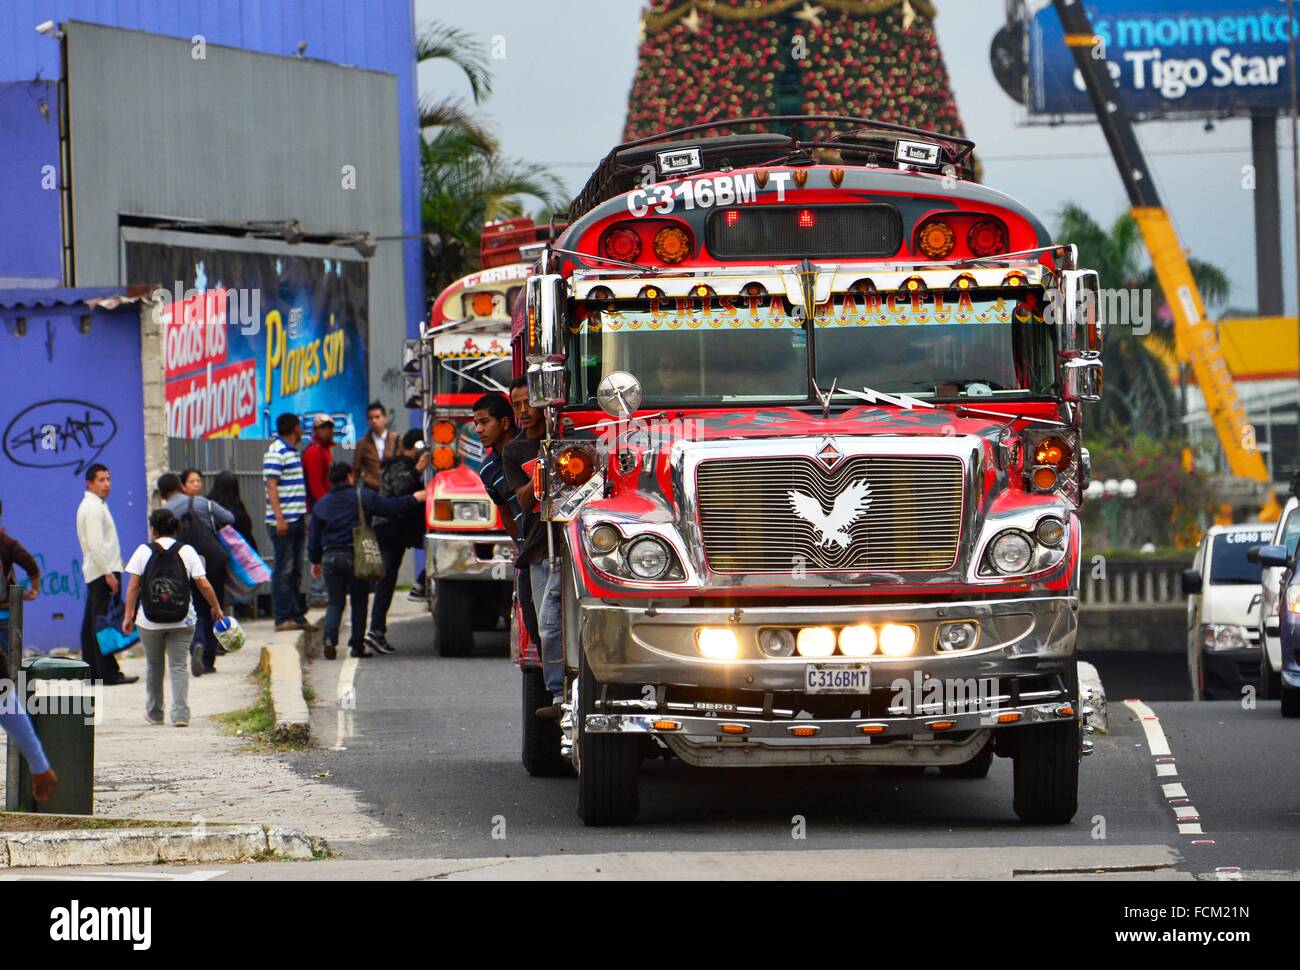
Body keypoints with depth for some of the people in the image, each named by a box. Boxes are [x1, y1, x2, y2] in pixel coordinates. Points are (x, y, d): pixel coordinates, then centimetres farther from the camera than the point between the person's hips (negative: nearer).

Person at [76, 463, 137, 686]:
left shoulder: (95, 505, 19)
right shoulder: (93, 507, -13)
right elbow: (95, 544, -20)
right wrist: (108, 573, -21)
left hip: (95, 573, 11)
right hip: (102, 571, -11)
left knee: (91, 623, 11)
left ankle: (91, 670, 14)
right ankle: (108, 673, -12)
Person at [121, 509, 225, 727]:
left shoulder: (144, 551, -1)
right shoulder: (187, 551, 1)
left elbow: (133, 586, -5)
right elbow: (203, 584, -1)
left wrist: (129, 615, -1)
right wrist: (216, 608, 12)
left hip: (150, 619, 0)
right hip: (181, 619, 0)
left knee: (154, 666, 16)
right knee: (178, 666, 1)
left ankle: (154, 713, 26)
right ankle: (181, 713, -13)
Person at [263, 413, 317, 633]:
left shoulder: (293, 452, 18)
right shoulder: (275, 453, -11)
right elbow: (272, 487, -16)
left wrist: (304, 518, 22)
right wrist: (279, 518, -22)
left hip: (296, 520, 9)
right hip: (283, 522, -9)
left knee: (296, 570, 11)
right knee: (283, 570, -7)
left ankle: (297, 615, 16)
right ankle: (282, 618, -5)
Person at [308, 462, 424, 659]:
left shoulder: (321, 504, 11)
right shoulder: (363, 496, -1)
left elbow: (314, 537, 14)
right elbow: (392, 508, -2)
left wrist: (315, 561, 25)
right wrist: (415, 499, 11)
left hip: (330, 557, 3)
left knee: (335, 602, 9)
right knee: (359, 602, 9)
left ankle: (330, 637, -14)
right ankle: (357, 645, 8)